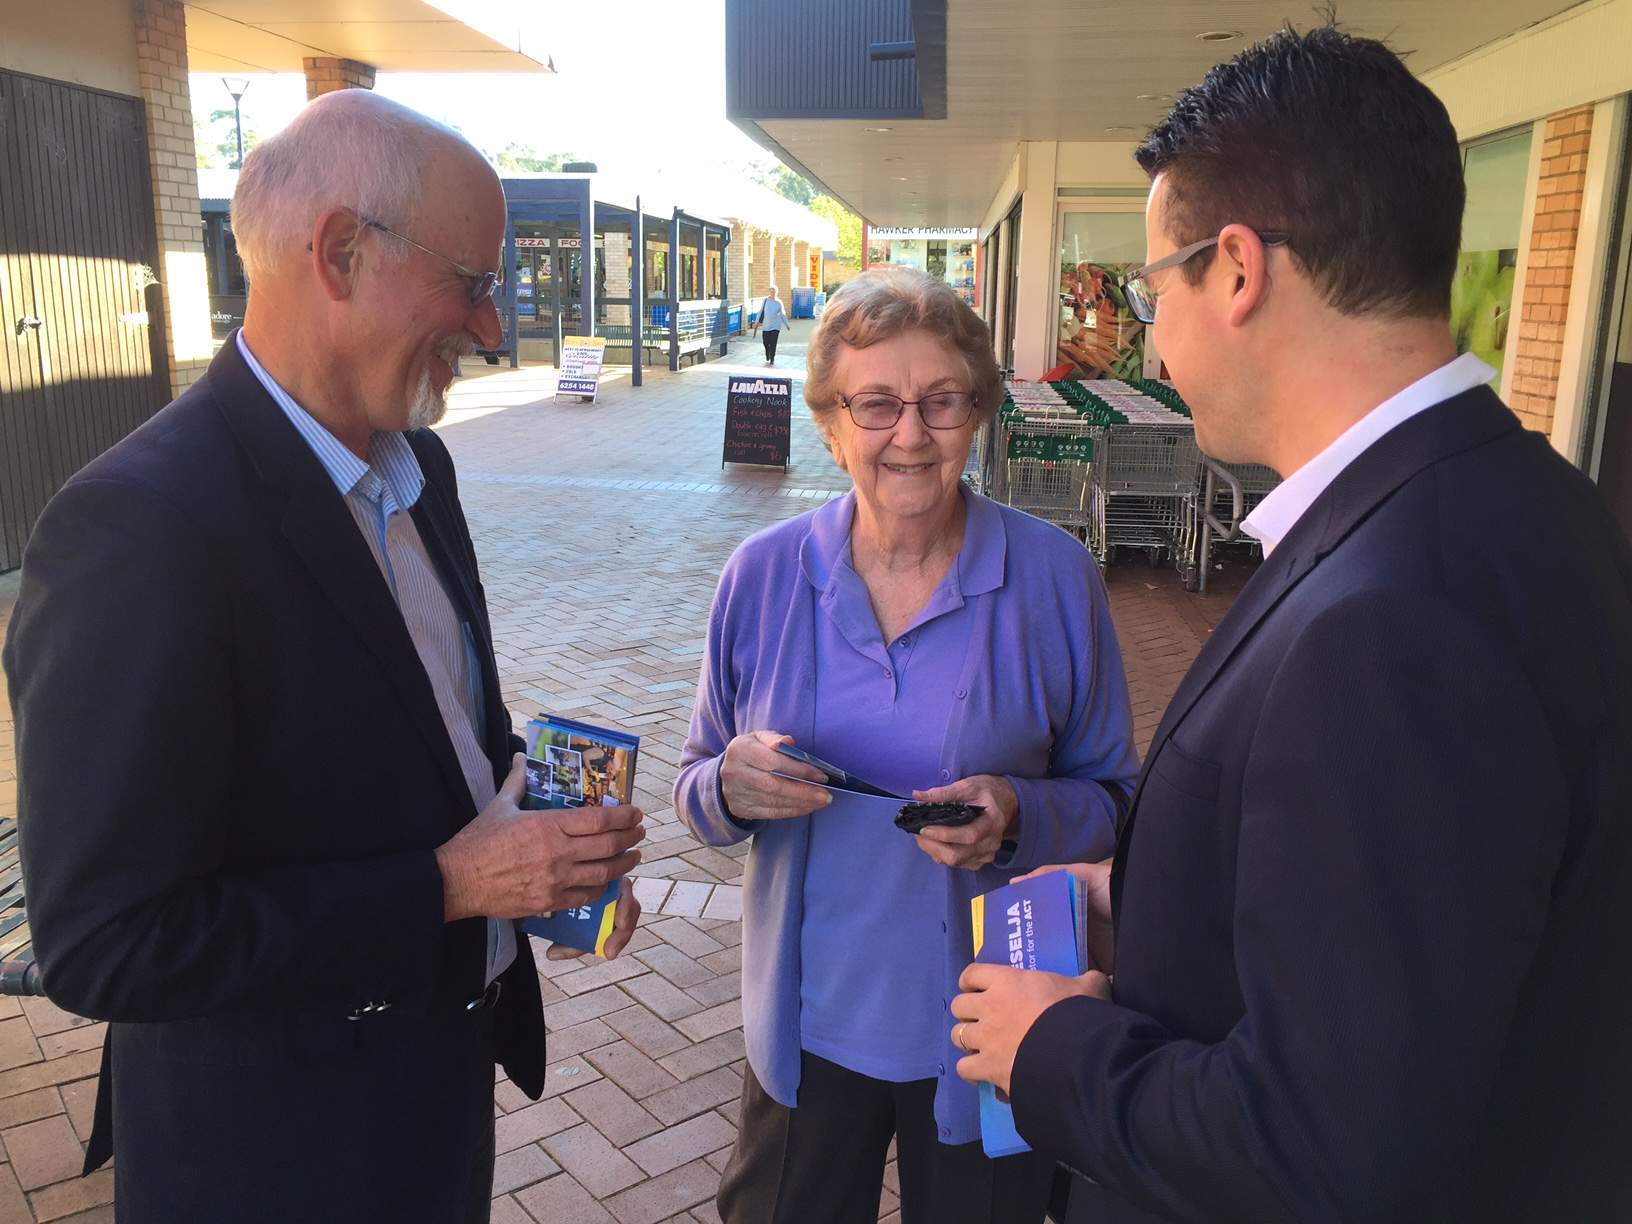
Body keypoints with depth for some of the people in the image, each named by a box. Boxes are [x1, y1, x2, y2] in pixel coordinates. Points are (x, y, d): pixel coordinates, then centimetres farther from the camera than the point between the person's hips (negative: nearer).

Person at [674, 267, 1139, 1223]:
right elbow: (698, 785, 2)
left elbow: (1115, 797, -4)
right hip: (807, 1026, 2)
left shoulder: (1054, 576, -12)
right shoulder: (764, 574, -7)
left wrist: (1017, 817, -24)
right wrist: (731, 788, -21)